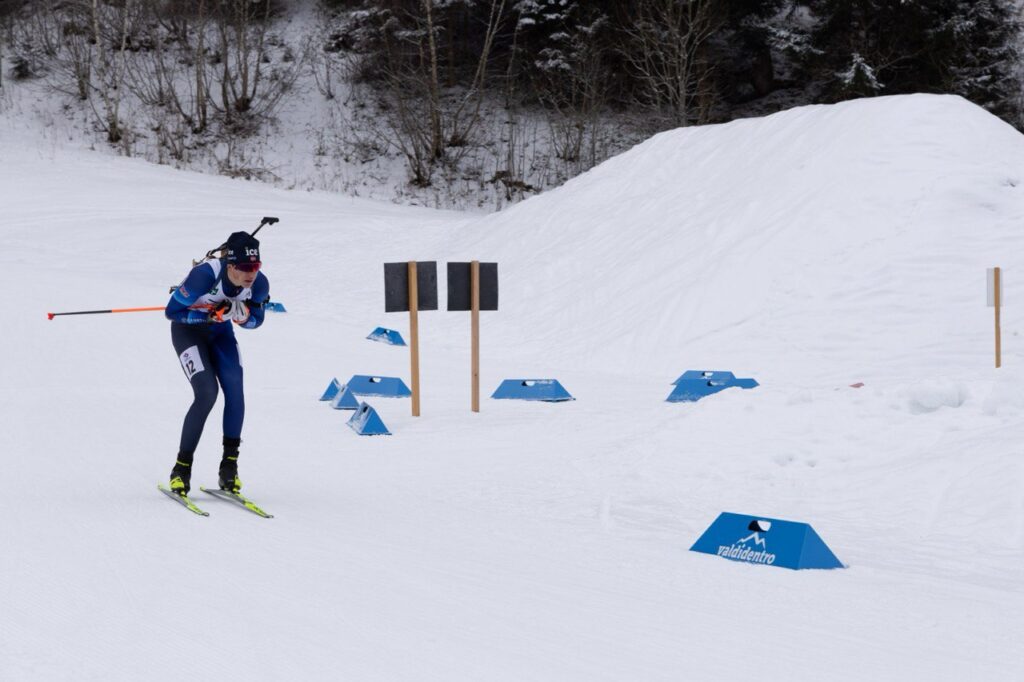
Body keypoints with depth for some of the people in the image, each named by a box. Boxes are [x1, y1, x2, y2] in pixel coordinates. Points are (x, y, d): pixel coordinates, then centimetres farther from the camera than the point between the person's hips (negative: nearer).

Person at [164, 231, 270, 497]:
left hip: (221, 332, 5)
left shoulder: (259, 284, -22)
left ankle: (229, 465, -3)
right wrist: (211, 314, -35)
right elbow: (171, 311, -26)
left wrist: (243, 315, -27)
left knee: (235, 390, -15)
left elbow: (255, 320, -3)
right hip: (188, 330, -5)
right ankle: (182, 468, -9)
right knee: (207, 393, -20)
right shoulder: (204, 275, -36)